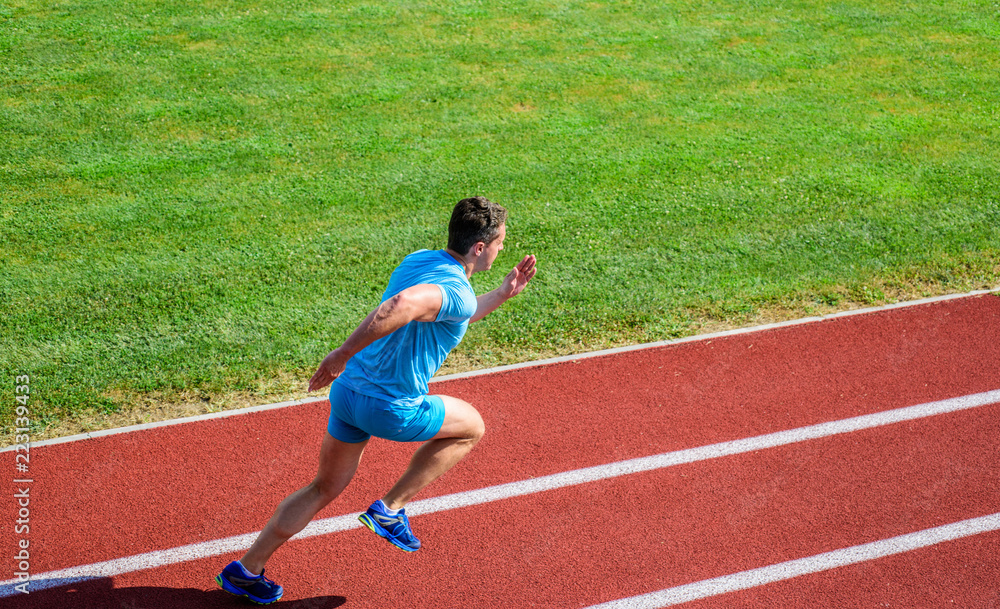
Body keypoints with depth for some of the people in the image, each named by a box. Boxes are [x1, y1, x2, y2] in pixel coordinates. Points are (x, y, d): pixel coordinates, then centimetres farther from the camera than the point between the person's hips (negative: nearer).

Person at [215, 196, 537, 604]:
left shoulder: (418, 259, 10)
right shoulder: (457, 290, -19)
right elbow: (402, 305, -40)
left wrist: (505, 293, 19)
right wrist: (345, 353, -38)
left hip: (348, 390, 8)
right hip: (391, 408, -8)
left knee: (326, 488, 23)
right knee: (471, 427, 17)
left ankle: (245, 570, 26)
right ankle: (389, 509, 14)